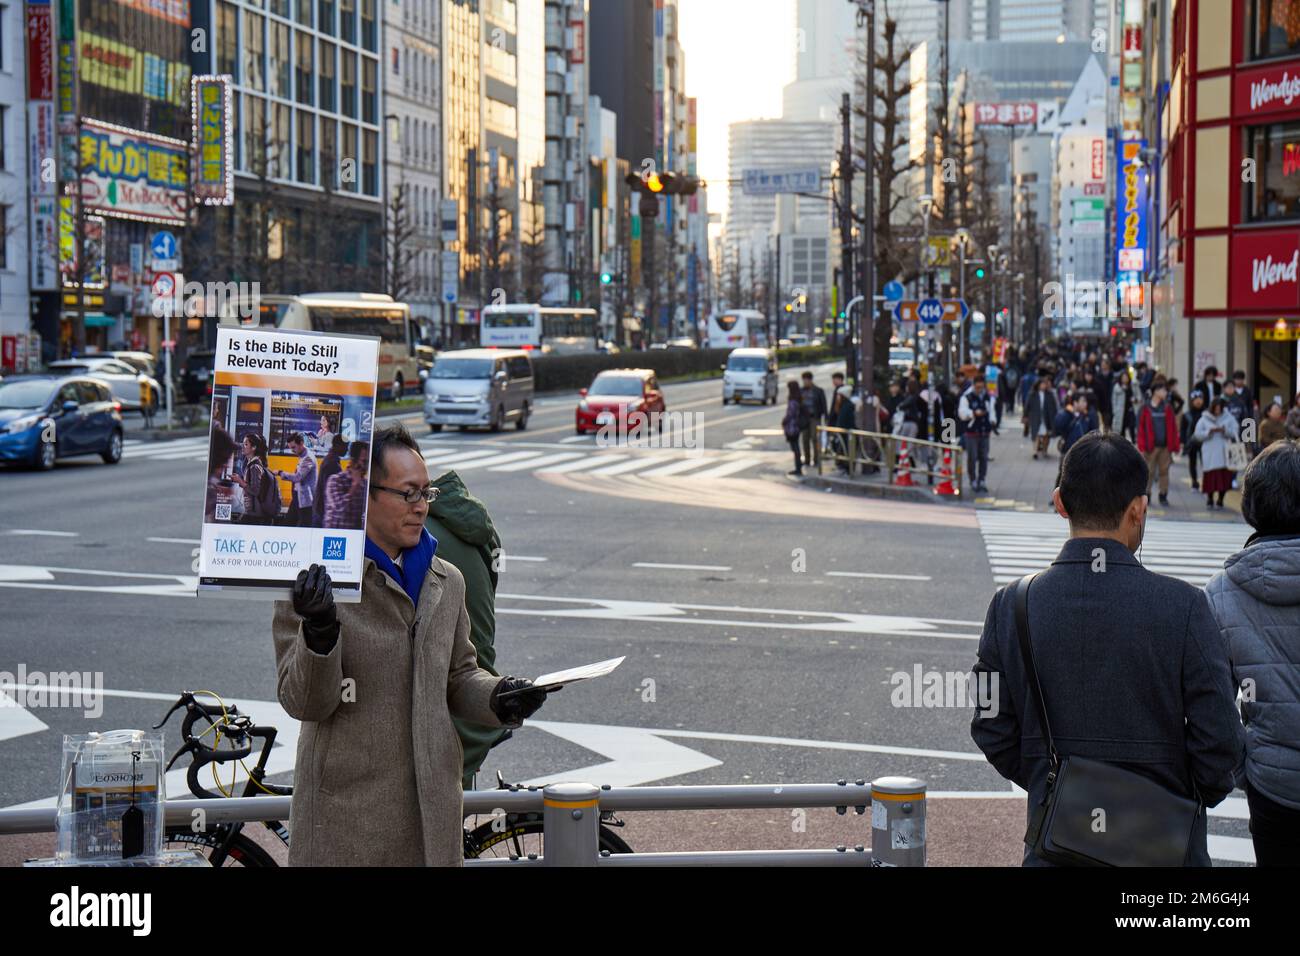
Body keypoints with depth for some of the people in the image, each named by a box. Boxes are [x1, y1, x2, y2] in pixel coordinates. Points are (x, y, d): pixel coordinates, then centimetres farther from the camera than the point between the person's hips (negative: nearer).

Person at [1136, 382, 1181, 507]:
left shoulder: (1168, 408, 8)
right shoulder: (1146, 409, -2)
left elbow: (1173, 428, 7)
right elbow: (1141, 428, -4)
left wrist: (1174, 446, 2)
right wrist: (1141, 447, -10)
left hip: (1165, 446, 3)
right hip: (1151, 446, -3)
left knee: (1164, 471, 6)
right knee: (1149, 472, 3)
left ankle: (1163, 495, 14)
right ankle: (1146, 495, 14)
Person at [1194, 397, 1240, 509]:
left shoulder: (1229, 418, 7)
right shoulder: (1205, 419, 5)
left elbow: (1235, 432, 0)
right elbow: (1198, 434, 0)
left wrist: (1225, 430, -16)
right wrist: (1210, 431, -13)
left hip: (1224, 453, 1)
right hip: (1209, 453, -1)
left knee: (1224, 477, -2)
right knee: (1210, 476, -4)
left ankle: (1220, 500, 10)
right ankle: (1210, 499, 13)